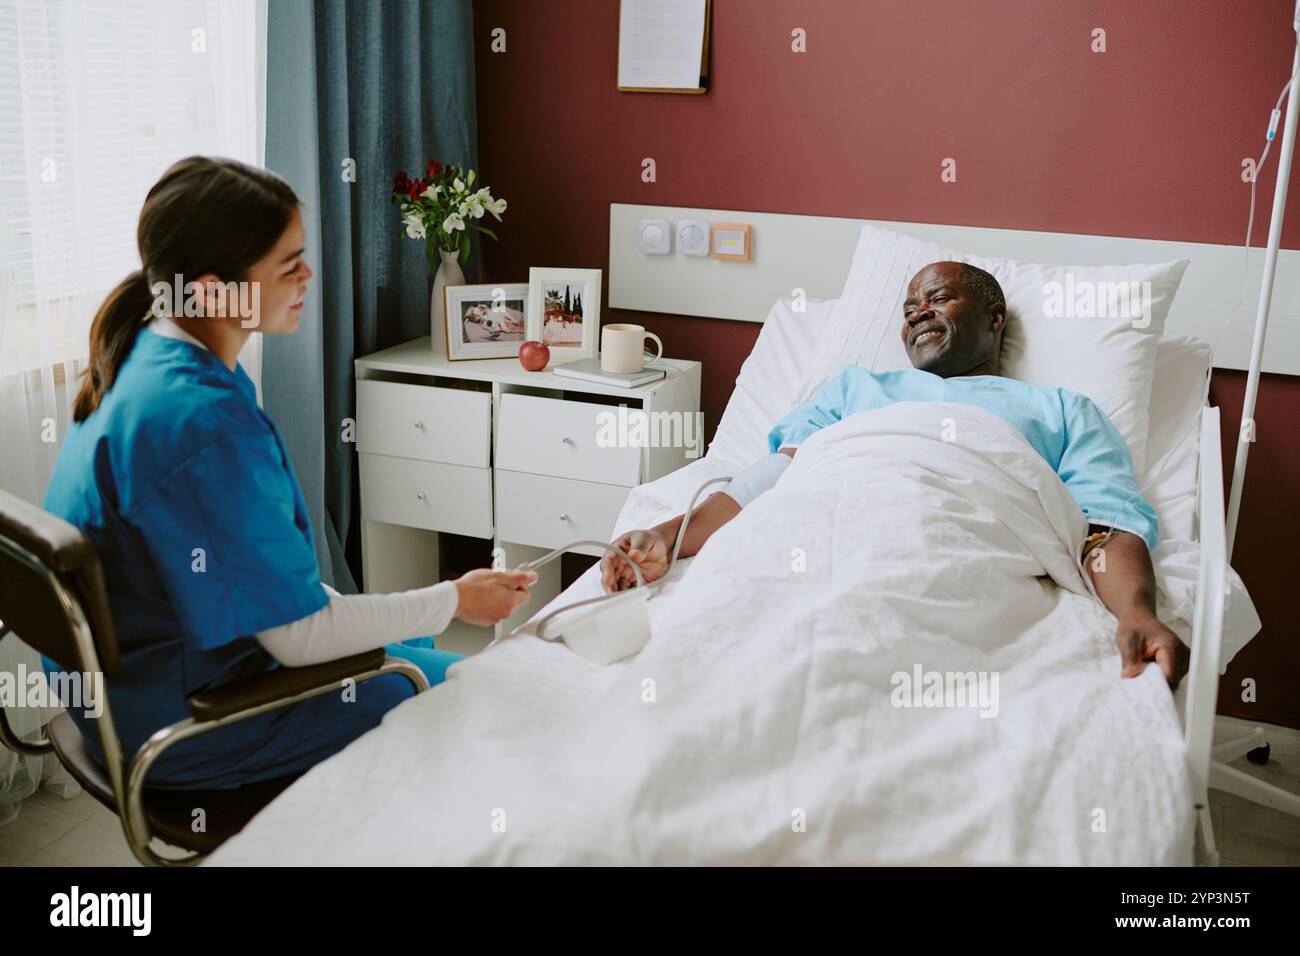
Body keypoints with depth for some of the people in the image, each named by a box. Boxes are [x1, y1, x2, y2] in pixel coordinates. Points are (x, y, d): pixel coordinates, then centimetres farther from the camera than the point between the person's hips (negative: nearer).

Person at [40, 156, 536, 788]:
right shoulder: (206, 426, -32)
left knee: (406, 651, 23)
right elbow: (299, 636, -26)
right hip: (178, 721, -9)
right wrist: (456, 601, -15)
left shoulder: (144, 358, -2)